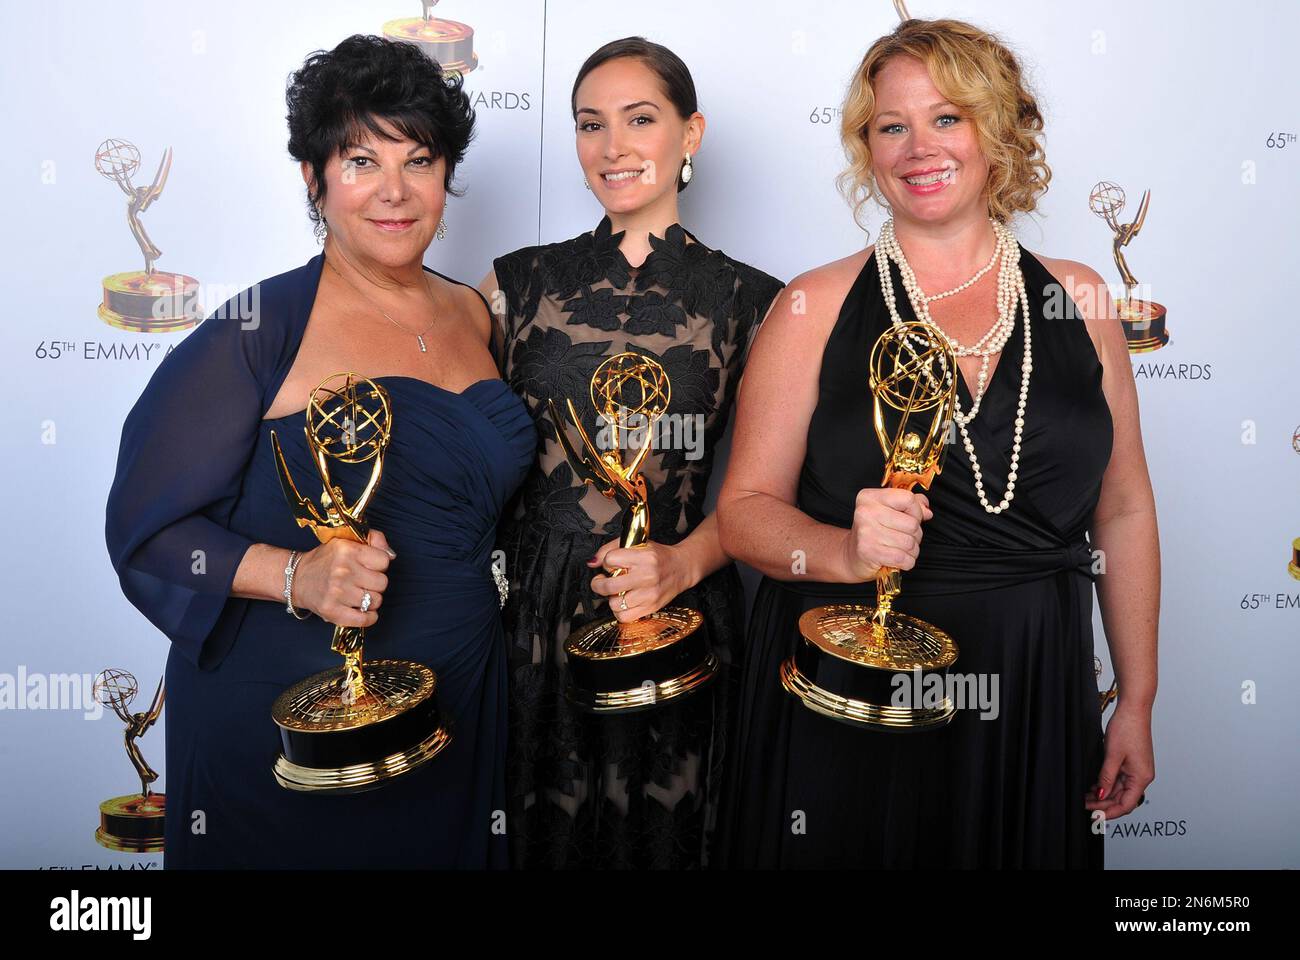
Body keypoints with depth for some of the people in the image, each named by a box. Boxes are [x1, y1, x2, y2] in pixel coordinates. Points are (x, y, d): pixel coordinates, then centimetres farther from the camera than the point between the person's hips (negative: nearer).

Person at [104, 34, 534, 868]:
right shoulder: (260, 330, -12)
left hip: (458, 708, 5)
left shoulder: (474, 315, 5)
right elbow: (146, 527, -12)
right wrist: (294, 576, -26)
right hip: (285, 722, -5)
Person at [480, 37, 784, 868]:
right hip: (531, 611, 1)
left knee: (663, 831, 14)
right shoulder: (519, 283, 4)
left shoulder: (751, 301, -1)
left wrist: (682, 563, -15)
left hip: (679, 614, -1)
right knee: (537, 831, 14)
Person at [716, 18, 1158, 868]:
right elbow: (745, 509, -3)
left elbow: (1124, 509, 8)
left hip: (1032, 702, 3)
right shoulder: (816, 308, -3)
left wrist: (1137, 703, 7)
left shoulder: (1076, 297, 4)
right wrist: (843, 551, -23)